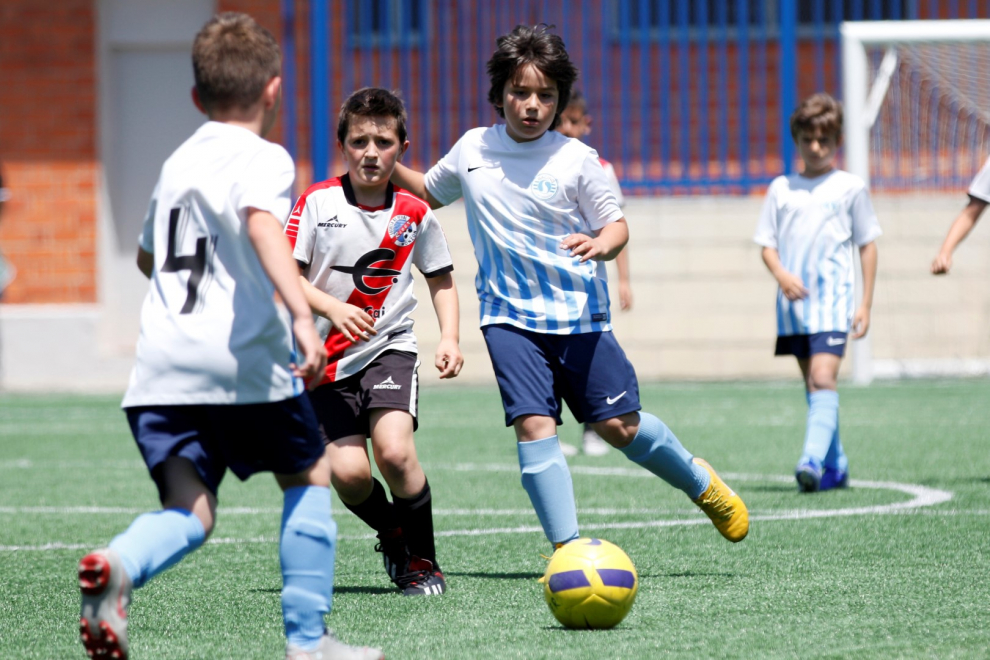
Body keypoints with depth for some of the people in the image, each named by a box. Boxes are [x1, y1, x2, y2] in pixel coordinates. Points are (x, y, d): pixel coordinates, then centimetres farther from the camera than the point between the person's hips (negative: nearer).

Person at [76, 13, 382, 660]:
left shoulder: (177, 162, 22)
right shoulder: (262, 158, -1)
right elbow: (262, 224, -23)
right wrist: (302, 315, -33)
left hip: (161, 365, 5)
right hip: (244, 361, -5)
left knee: (189, 512, 0)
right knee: (309, 476, 16)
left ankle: (117, 565, -32)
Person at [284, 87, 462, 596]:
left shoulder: (414, 214, 1)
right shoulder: (317, 203, -5)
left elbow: (441, 280, 16)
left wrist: (450, 339, 2)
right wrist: (331, 307, -24)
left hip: (390, 347, 0)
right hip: (328, 358, 0)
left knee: (394, 452, -23)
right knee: (348, 472, -13)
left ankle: (422, 559, -2)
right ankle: (393, 535, 20)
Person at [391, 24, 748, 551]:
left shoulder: (576, 159, -6)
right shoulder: (472, 149, 4)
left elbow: (616, 225, -2)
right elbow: (431, 192, 22)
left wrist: (599, 245, -25)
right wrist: (390, 168, 5)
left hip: (577, 313, -1)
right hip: (508, 315, 2)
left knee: (619, 426, 2)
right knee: (533, 424, -15)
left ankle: (700, 482, 30)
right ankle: (566, 546, -11)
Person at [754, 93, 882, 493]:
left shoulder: (850, 187, 5)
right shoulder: (781, 189, 12)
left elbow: (867, 246, 8)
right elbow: (767, 245, 12)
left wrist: (866, 305, 3)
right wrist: (781, 274, -10)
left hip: (833, 298, -4)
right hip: (793, 301, 4)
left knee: (823, 378, -19)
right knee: (812, 384, 9)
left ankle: (813, 461, -29)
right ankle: (835, 467, 19)